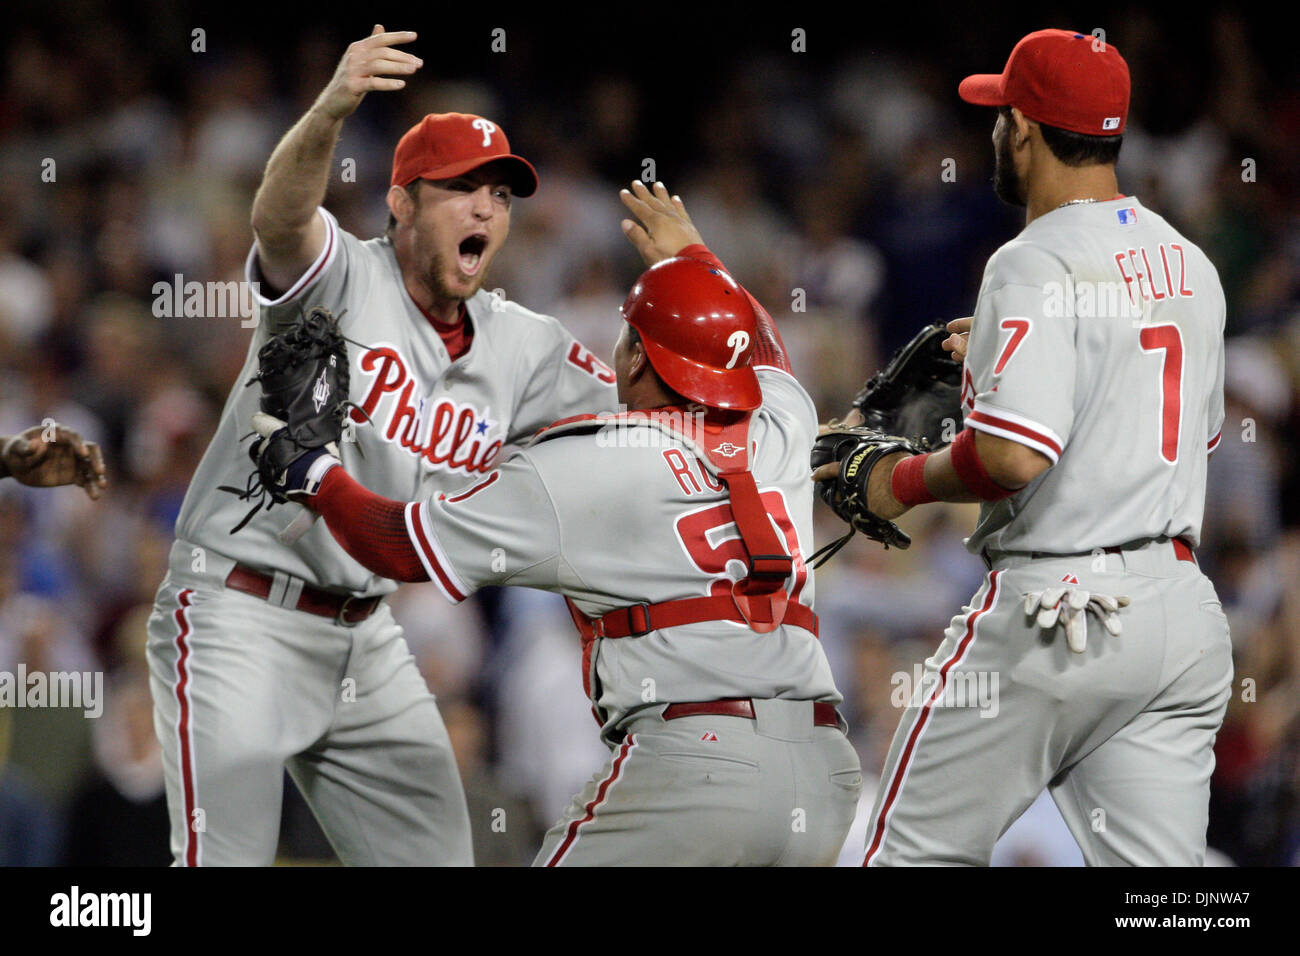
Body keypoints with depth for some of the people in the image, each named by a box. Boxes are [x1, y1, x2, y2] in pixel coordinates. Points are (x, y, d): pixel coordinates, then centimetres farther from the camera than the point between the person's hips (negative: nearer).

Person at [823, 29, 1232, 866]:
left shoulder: (1037, 264, -13)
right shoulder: (1189, 265, 14)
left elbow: (1016, 455, -24)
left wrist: (904, 481, -5)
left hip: (1056, 610, -7)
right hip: (1182, 603, 8)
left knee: (917, 847, 5)